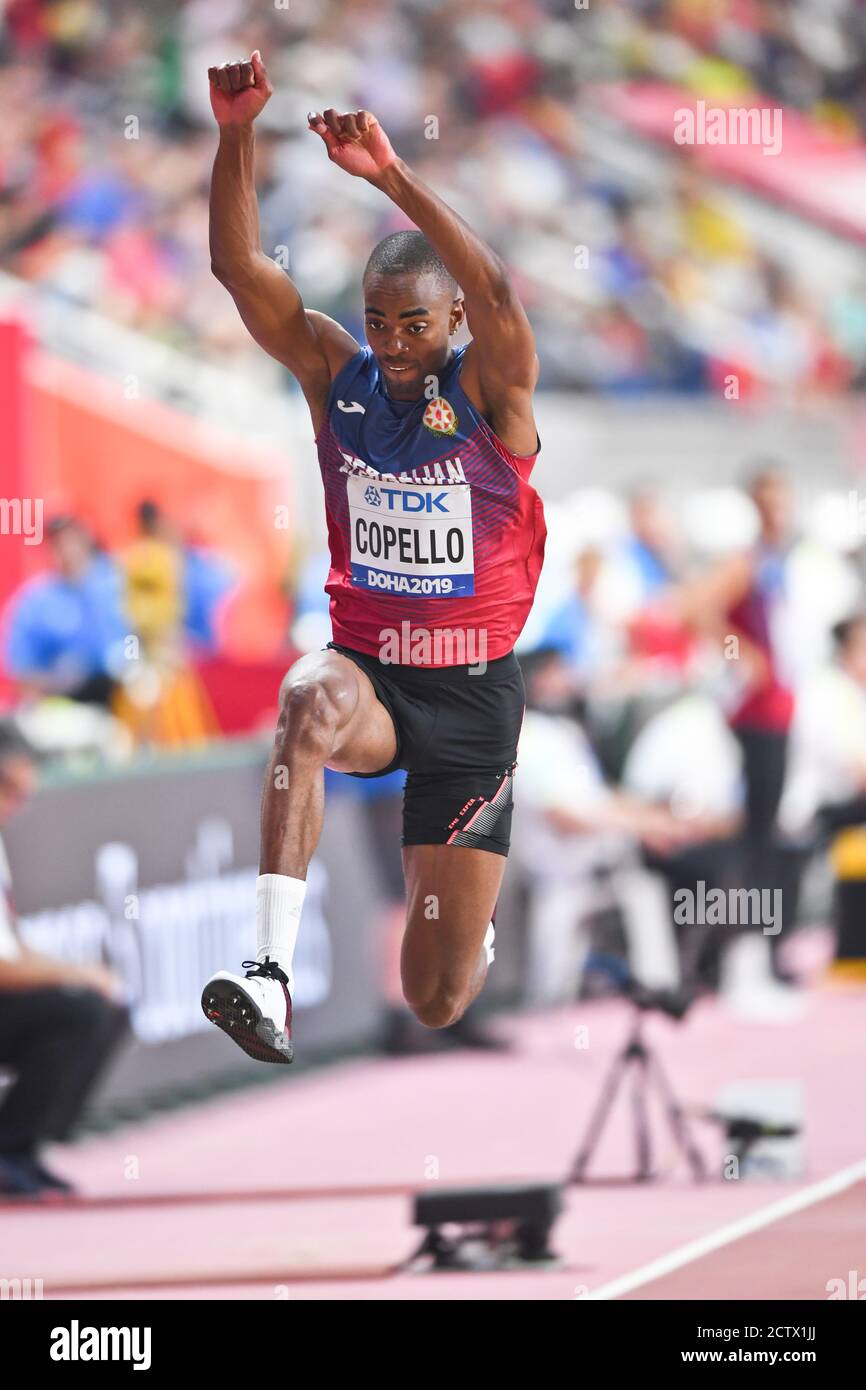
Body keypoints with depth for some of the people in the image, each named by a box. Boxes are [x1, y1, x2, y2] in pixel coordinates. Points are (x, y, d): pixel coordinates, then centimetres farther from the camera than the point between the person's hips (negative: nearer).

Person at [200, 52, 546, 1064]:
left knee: (436, 1003, 5)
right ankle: (271, 974, -48)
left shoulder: (490, 392, -10)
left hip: (474, 695, -1)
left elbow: (496, 294, -32)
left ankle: (472, 922, 47)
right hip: (369, 667, 1)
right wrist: (235, 135, -26)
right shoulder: (337, 374, -1)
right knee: (313, 699, -41)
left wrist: (391, 175, -42)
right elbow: (238, 266, -10)